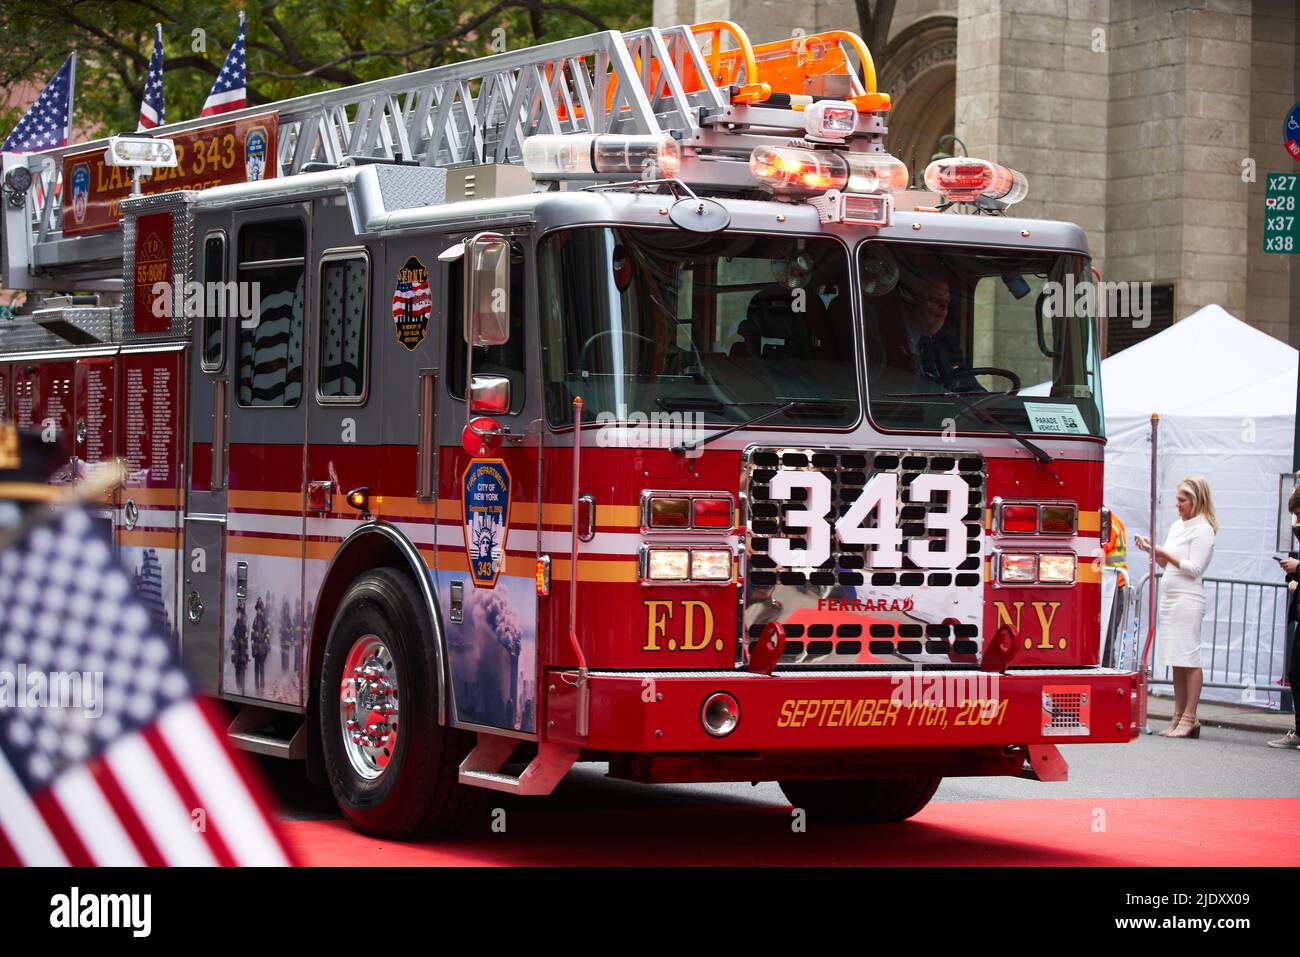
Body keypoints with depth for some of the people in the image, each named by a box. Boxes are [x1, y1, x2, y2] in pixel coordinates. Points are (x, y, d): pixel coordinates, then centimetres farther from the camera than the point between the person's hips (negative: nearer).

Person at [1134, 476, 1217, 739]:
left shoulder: (1202, 530, -7)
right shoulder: (1177, 526, 18)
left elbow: (1194, 568, -14)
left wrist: (1166, 554, -13)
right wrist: (1151, 550, 7)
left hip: (1187, 599, -9)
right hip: (1169, 598, 9)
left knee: (1189, 658, -8)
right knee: (1176, 660, 8)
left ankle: (1189, 718, -7)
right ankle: (1179, 716, 11)